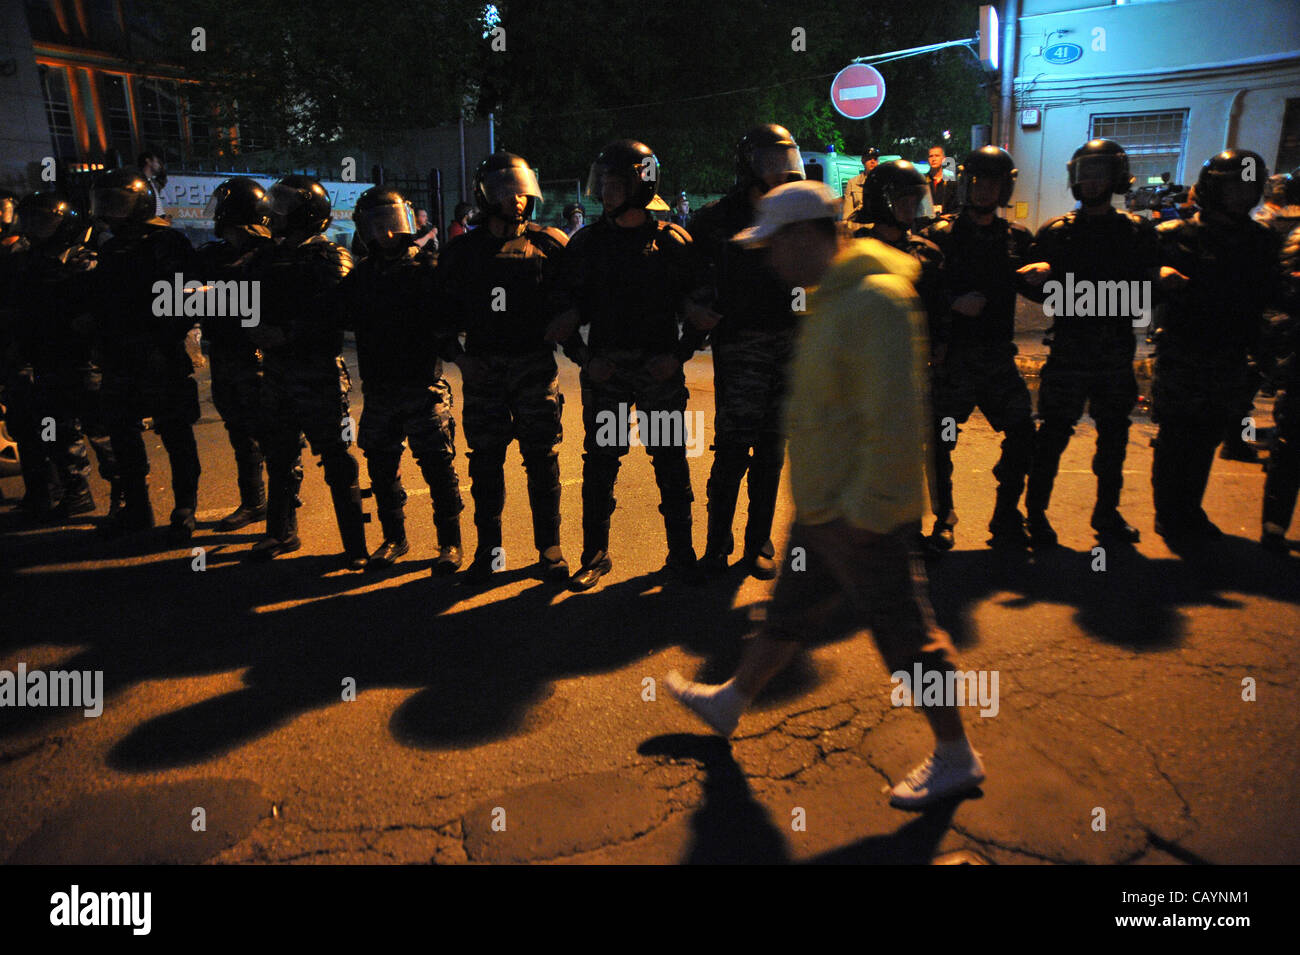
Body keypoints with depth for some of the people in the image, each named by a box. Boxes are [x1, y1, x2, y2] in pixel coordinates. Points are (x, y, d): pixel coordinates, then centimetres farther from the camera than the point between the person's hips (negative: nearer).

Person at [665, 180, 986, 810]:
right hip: (823, 508, 10)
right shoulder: (833, 297, 12)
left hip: (863, 517, -10)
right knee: (789, 611, 22)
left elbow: (896, 419, -26)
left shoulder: (875, 301, -21)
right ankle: (729, 704, 39)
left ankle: (956, 760, 23)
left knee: (905, 635, 4)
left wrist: (865, 510, -23)